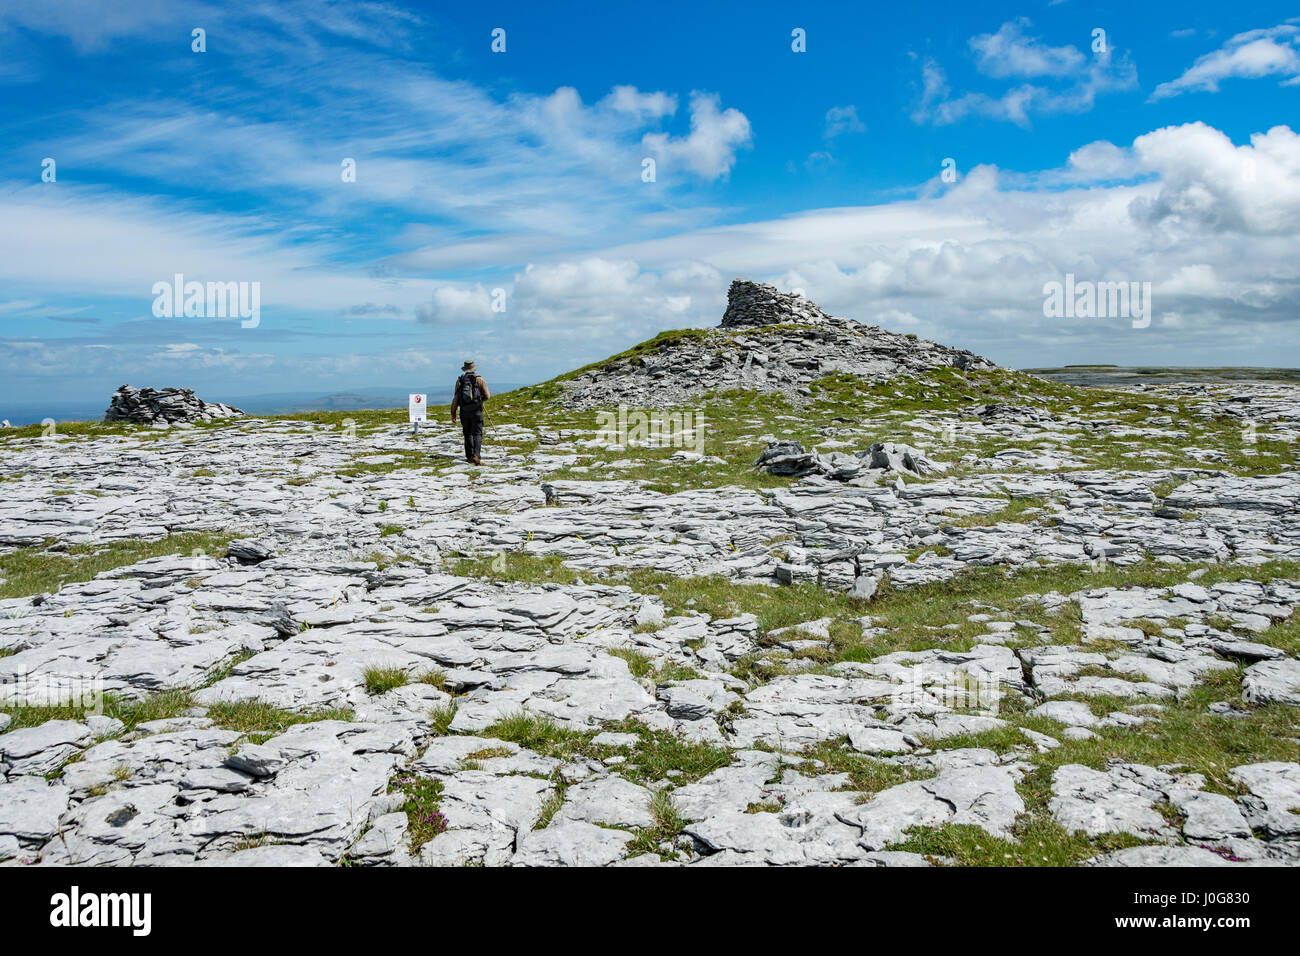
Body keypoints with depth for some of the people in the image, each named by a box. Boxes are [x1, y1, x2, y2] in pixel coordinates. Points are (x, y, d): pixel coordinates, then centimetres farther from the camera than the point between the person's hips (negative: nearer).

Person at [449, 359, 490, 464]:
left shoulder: (459, 381, 4)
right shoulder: (479, 379, -3)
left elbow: (455, 399, 3)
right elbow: (487, 396, -4)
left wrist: (453, 414, 7)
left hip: (464, 412, 3)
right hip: (476, 411, -3)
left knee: (468, 434, 15)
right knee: (477, 434, -3)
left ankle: (469, 457, 17)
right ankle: (476, 455, -20)